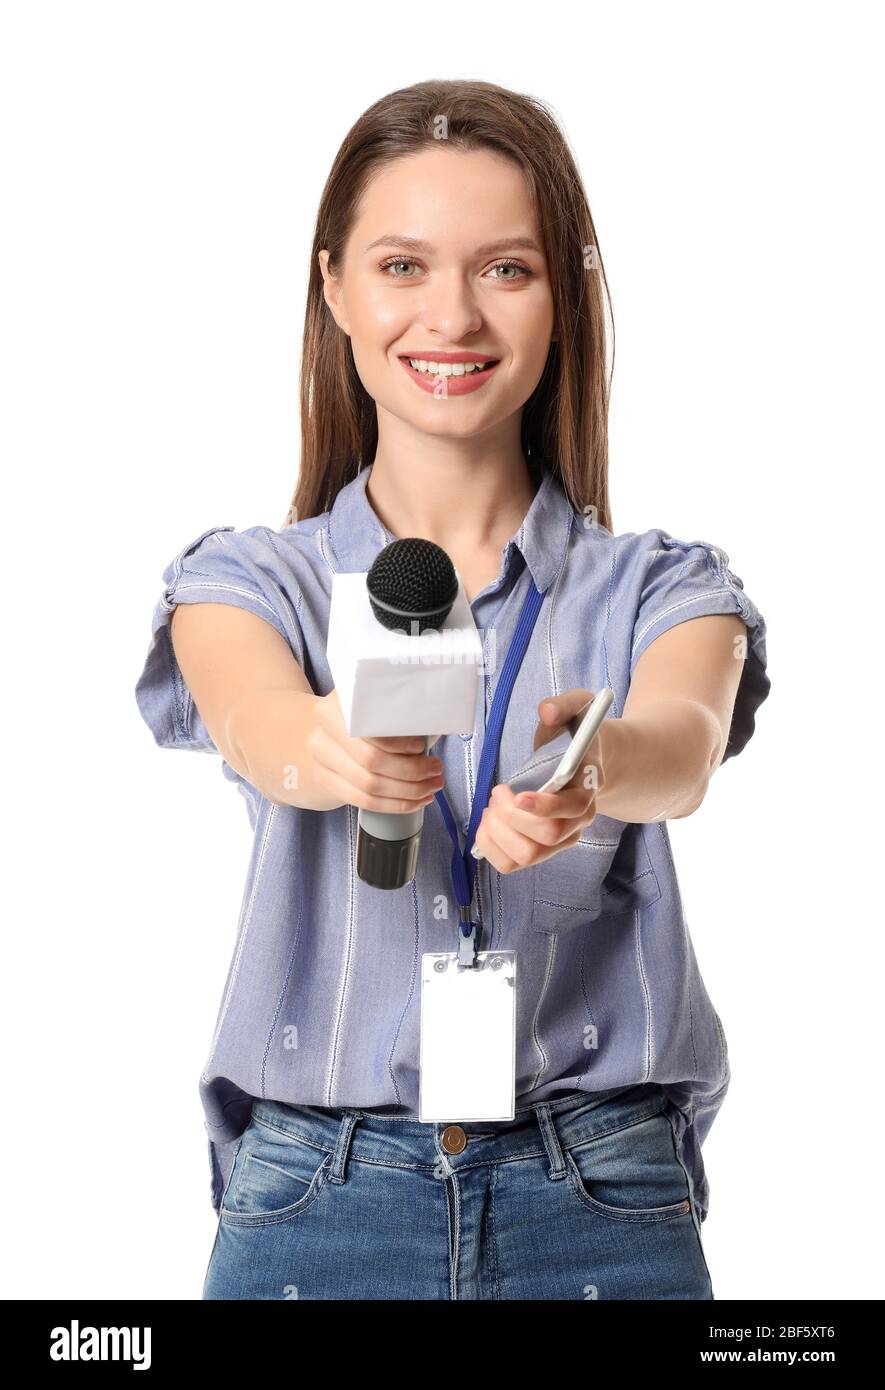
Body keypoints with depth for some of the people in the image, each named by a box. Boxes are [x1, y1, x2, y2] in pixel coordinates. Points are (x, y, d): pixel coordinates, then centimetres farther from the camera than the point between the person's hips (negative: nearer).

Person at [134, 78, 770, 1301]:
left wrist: (594, 770, -41)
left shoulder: (662, 590, 3)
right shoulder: (249, 582, 3)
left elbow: (684, 745, -19)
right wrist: (324, 753, -41)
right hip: (313, 1195, 0)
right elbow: (251, 721, -19)